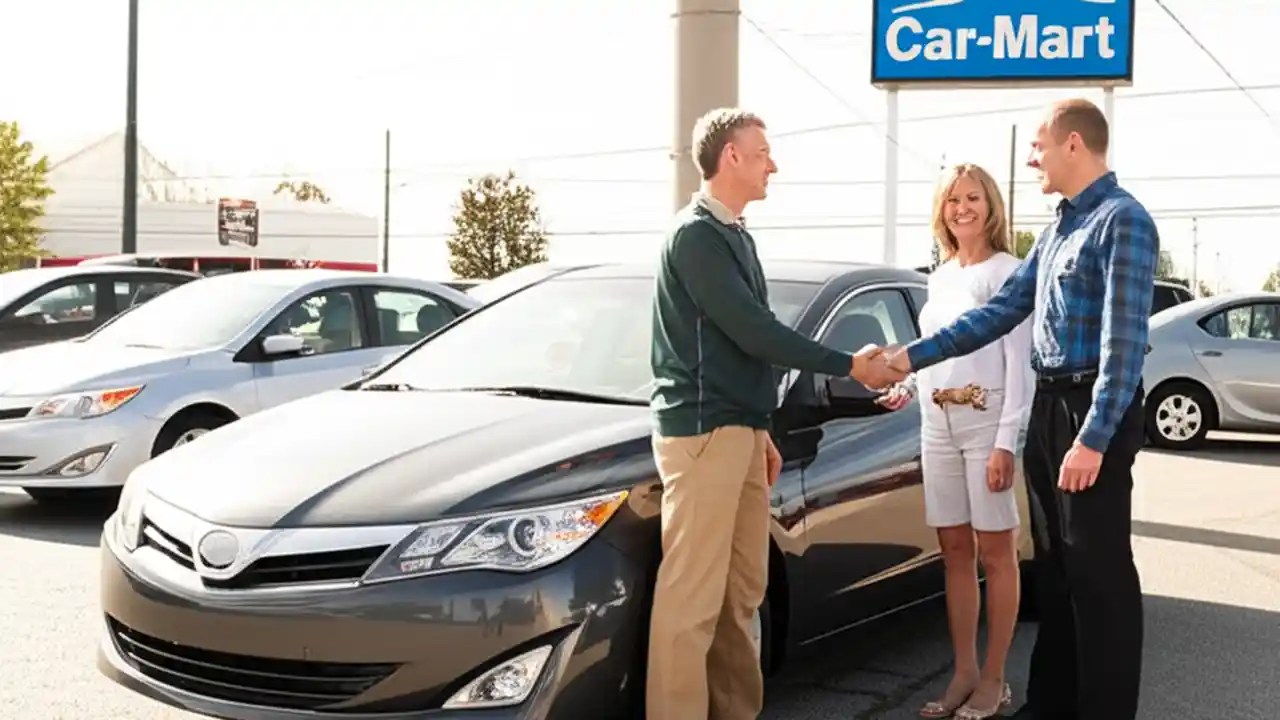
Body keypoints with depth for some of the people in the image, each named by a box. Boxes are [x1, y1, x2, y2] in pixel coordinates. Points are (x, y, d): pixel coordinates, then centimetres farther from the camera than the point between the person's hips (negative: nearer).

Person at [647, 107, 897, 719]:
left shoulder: (733, 235, 18)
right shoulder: (696, 235, -12)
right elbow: (752, 331, -18)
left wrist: (759, 432, 22)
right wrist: (849, 366, -11)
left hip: (737, 428, 10)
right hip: (702, 431, -10)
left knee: (742, 588, 12)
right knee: (692, 595, -9)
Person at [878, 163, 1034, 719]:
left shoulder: (1007, 272, -6)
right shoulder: (939, 276, 14)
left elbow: (1020, 362, -10)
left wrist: (1007, 441, -17)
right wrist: (907, 386, 5)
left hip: (986, 422, -6)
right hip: (937, 424, 7)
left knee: (996, 551, 1)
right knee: (954, 550, 8)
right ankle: (964, 673, 16)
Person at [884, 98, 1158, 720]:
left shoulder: (1122, 220, -12)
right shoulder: (1058, 228, 15)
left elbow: (1125, 340, -19)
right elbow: (1000, 312, 16)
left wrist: (1094, 438, -24)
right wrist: (914, 356, 10)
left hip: (1095, 411, -9)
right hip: (1049, 407, 9)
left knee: (1098, 570, -1)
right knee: (1055, 565, 16)